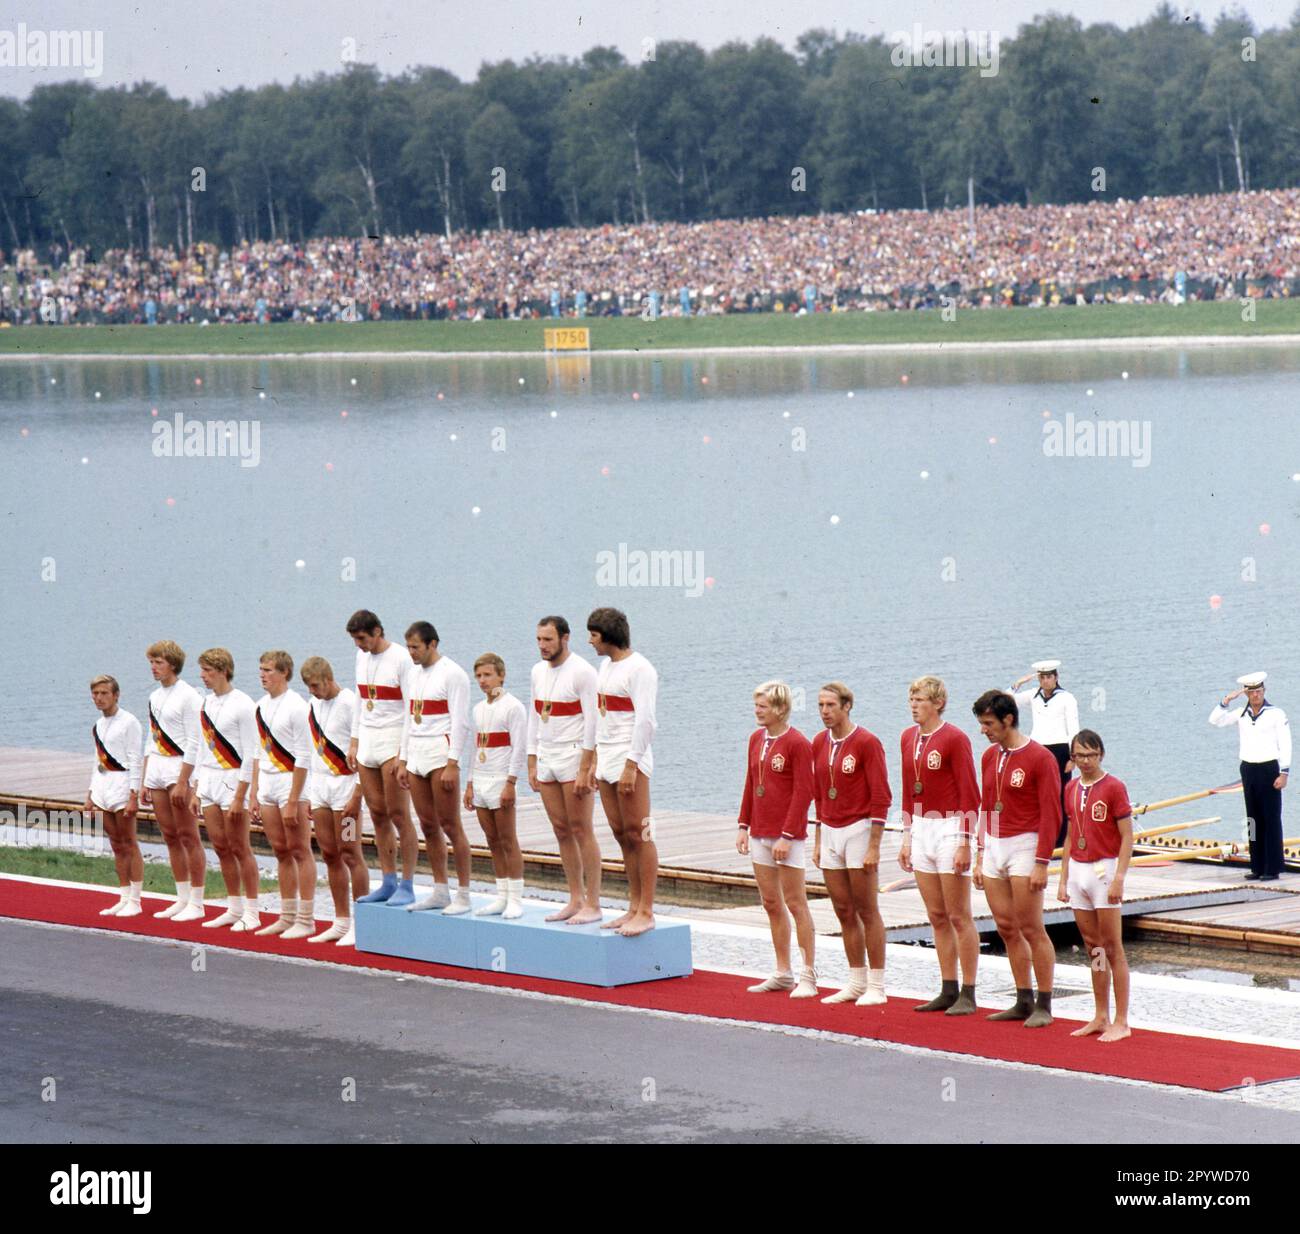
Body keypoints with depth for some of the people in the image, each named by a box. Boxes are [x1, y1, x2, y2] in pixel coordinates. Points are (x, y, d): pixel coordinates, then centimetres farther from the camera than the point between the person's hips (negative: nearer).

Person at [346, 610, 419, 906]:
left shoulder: (400, 659, -11)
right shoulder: (362, 656, 12)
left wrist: (403, 753, -17)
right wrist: (354, 742, 16)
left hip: (393, 740, -7)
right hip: (368, 742, 7)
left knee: (398, 815, -7)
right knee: (378, 815, 6)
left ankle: (407, 886, -4)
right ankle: (388, 883, 10)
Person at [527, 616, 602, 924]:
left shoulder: (582, 672, -11)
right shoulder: (538, 672, 12)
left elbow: (592, 722, -14)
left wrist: (585, 770, -18)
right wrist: (532, 765, 13)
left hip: (574, 757, -7)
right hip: (546, 760, 7)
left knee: (581, 831, -6)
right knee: (562, 831, 8)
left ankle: (592, 905, -5)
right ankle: (576, 900, 13)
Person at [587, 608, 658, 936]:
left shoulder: (639, 669, -12)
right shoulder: (606, 665, 16)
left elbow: (645, 721, -17)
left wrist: (631, 765, -20)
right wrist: (596, 761, 17)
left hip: (630, 759, -9)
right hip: (607, 759, 9)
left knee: (638, 834, -7)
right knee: (622, 835, 9)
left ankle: (646, 912, -6)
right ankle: (634, 907, 14)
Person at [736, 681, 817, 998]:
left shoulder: (798, 744, -12)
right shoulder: (756, 739, 11)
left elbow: (803, 793, -14)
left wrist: (787, 835, -17)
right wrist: (743, 826, 11)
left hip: (787, 837, -7)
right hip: (760, 835, 7)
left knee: (795, 904, -4)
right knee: (771, 904, 11)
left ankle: (808, 976, 1)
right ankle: (783, 973, 19)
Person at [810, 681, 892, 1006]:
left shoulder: (867, 742, -11)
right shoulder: (819, 743, 9)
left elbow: (881, 797, -13)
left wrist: (874, 846, -16)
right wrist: (818, 841, 14)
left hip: (859, 830, -7)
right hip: (830, 833, 7)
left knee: (867, 911, -2)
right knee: (844, 911, 9)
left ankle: (876, 987, 3)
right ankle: (857, 982, 18)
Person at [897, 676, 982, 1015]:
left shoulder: (954, 738, -12)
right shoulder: (908, 738, 10)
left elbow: (969, 794, -13)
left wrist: (965, 844, -16)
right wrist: (907, 838, 15)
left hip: (950, 829, -7)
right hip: (921, 830, 7)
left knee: (959, 917, -3)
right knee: (937, 917, 10)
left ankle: (968, 995, 1)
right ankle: (948, 990, 16)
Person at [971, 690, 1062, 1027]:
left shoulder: (1040, 758, -11)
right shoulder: (990, 757, 11)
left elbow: (1050, 815, -12)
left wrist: (1042, 864, -16)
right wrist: (980, 856, 16)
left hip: (1025, 847, -7)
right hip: (994, 847, 7)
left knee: (1031, 929, -5)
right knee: (1006, 927, 7)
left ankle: (1044, 1006, 1)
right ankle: (1024, 1002, 14)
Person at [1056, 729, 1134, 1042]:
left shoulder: (1114, 787, -8)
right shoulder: (1072, 789, 10)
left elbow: (1127, 837, -10)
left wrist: (1119, 878, -17)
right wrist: (1063, 878, 12)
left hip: (1105, 869, -6)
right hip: (1078, 870, 6)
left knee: (1112, 948, -4)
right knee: (1093, 948, 10)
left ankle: (1121, 1022, -1)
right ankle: (1101, 1017, 16)